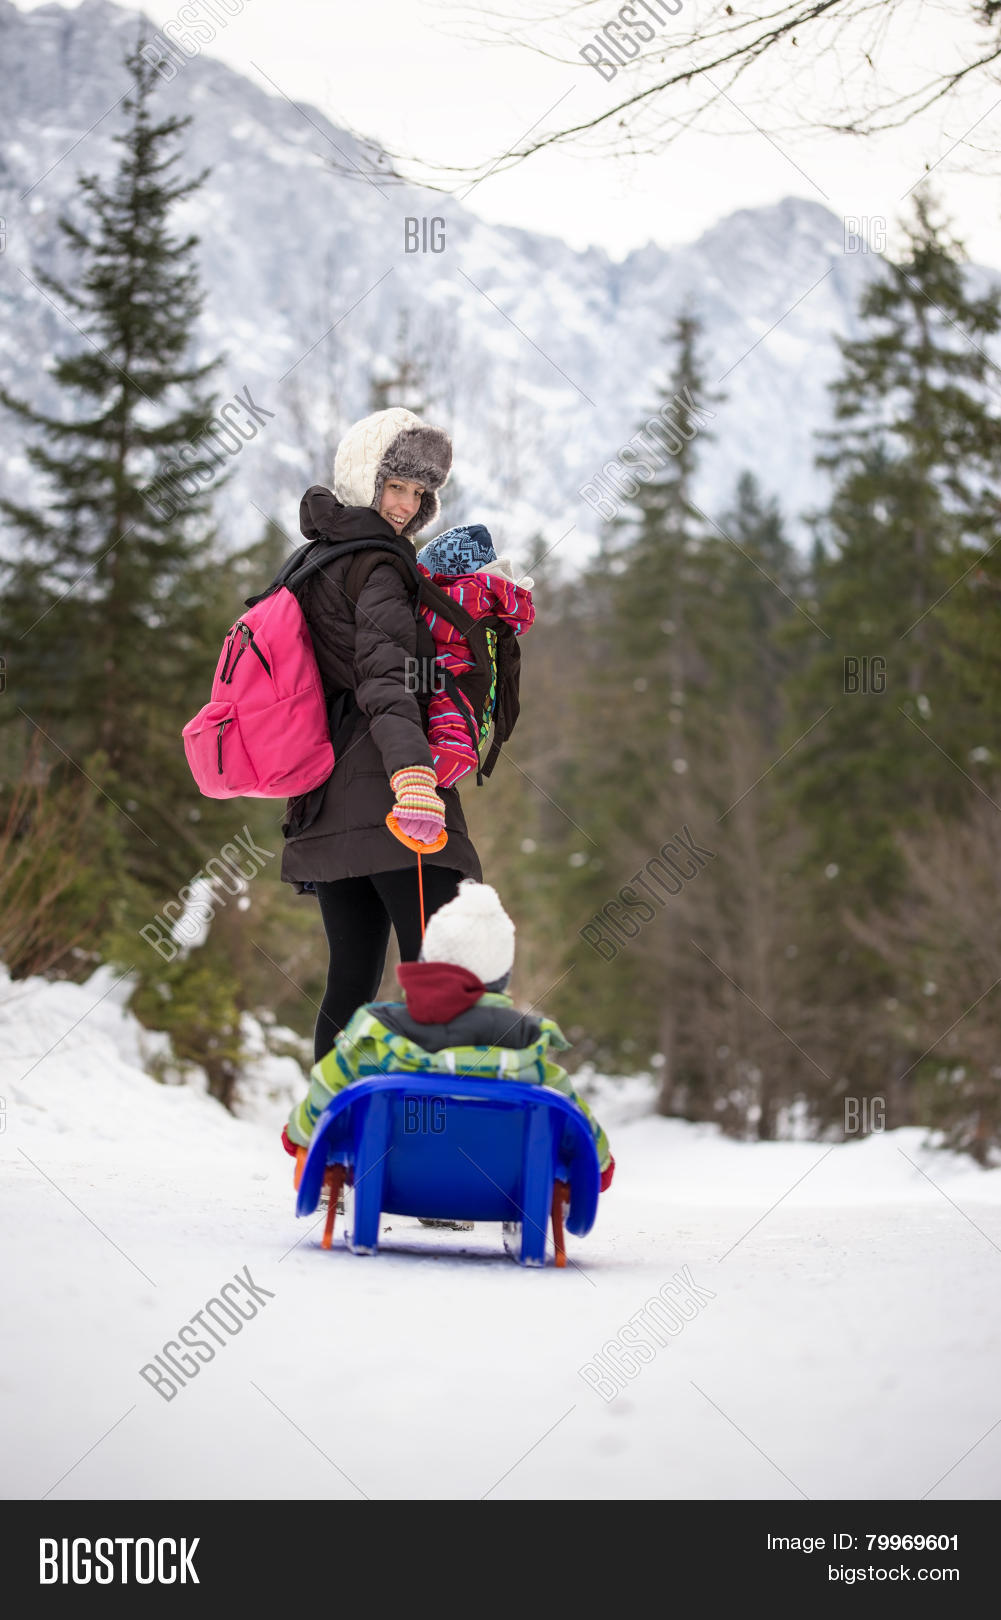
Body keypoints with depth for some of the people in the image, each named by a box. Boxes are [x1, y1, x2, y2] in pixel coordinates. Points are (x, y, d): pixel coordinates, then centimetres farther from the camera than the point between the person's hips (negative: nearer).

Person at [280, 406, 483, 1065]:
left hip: (324, 806, 9)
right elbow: (385, 677, -25)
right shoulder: (377, 563, -9)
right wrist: (412, 770, -37)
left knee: (352, 977, 13)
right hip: (382, 797, -9)